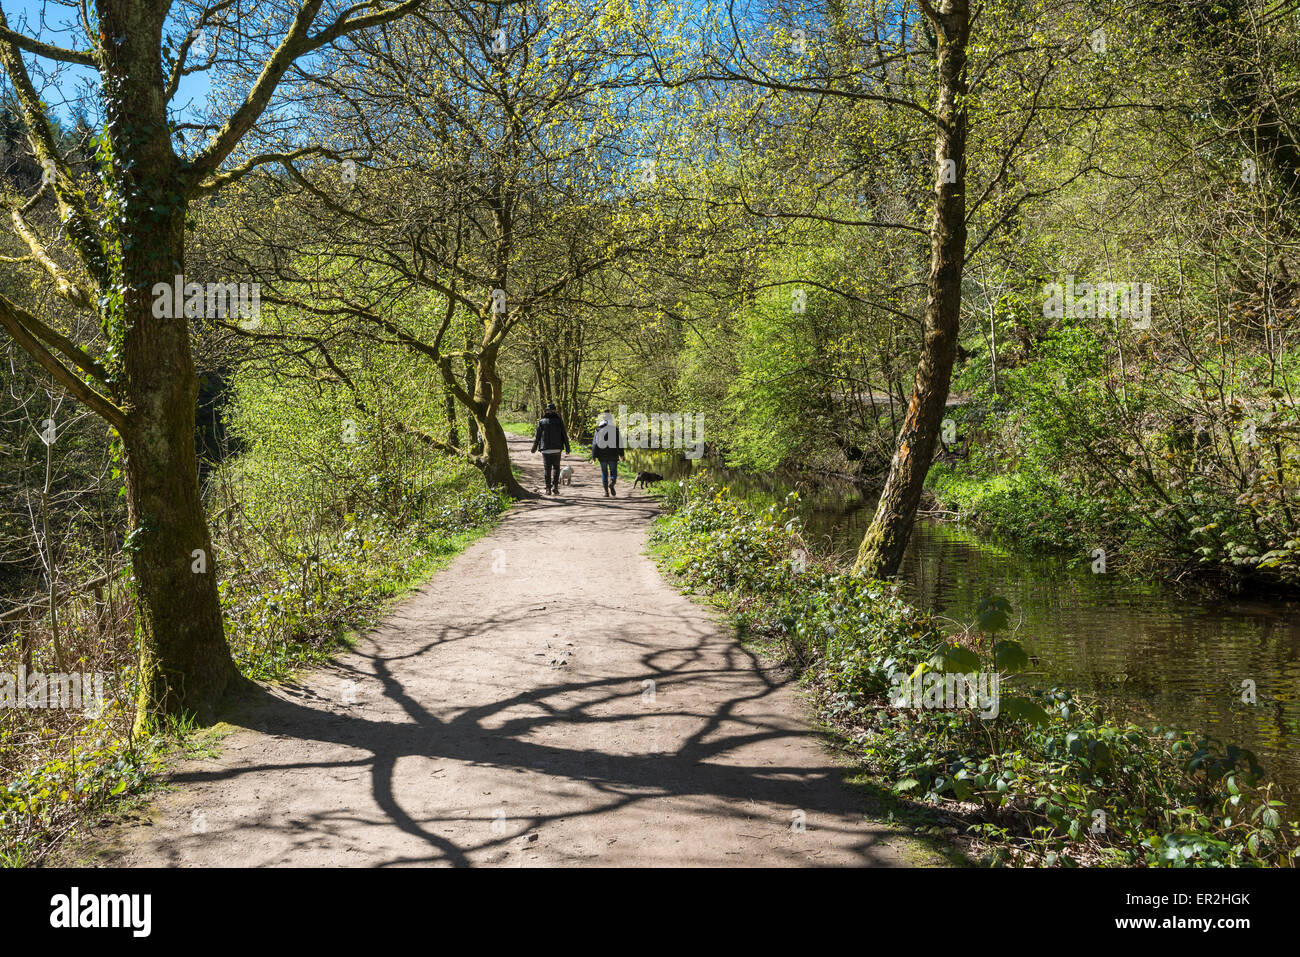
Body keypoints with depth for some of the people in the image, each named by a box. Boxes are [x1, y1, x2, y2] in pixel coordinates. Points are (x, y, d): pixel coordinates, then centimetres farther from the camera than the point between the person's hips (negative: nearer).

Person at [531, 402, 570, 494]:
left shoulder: (541, 421, -1)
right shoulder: (559, 421, -1)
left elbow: (537, 436, 2)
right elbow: (564, 436, -1)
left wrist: (534, 447, 14)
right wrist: (567, 447, 7)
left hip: (545, 449, 0)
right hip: (557, 449, 0)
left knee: (547, 469, 5)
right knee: (556, 467, 12)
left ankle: (548, 489, 2)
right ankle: (555, 486, -2)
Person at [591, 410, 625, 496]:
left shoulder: (598, 429, -1)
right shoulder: (615, 429, -2)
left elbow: (595, 443, -3)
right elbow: (619, 443, -1)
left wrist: (594, 455, -1)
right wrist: (622, 454, 4)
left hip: (602, 456, 1)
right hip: (613, 456, -1)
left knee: (604, 473, 9)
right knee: (613, 472, 8)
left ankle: (606, 492, 5)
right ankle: (612, 483, -23)